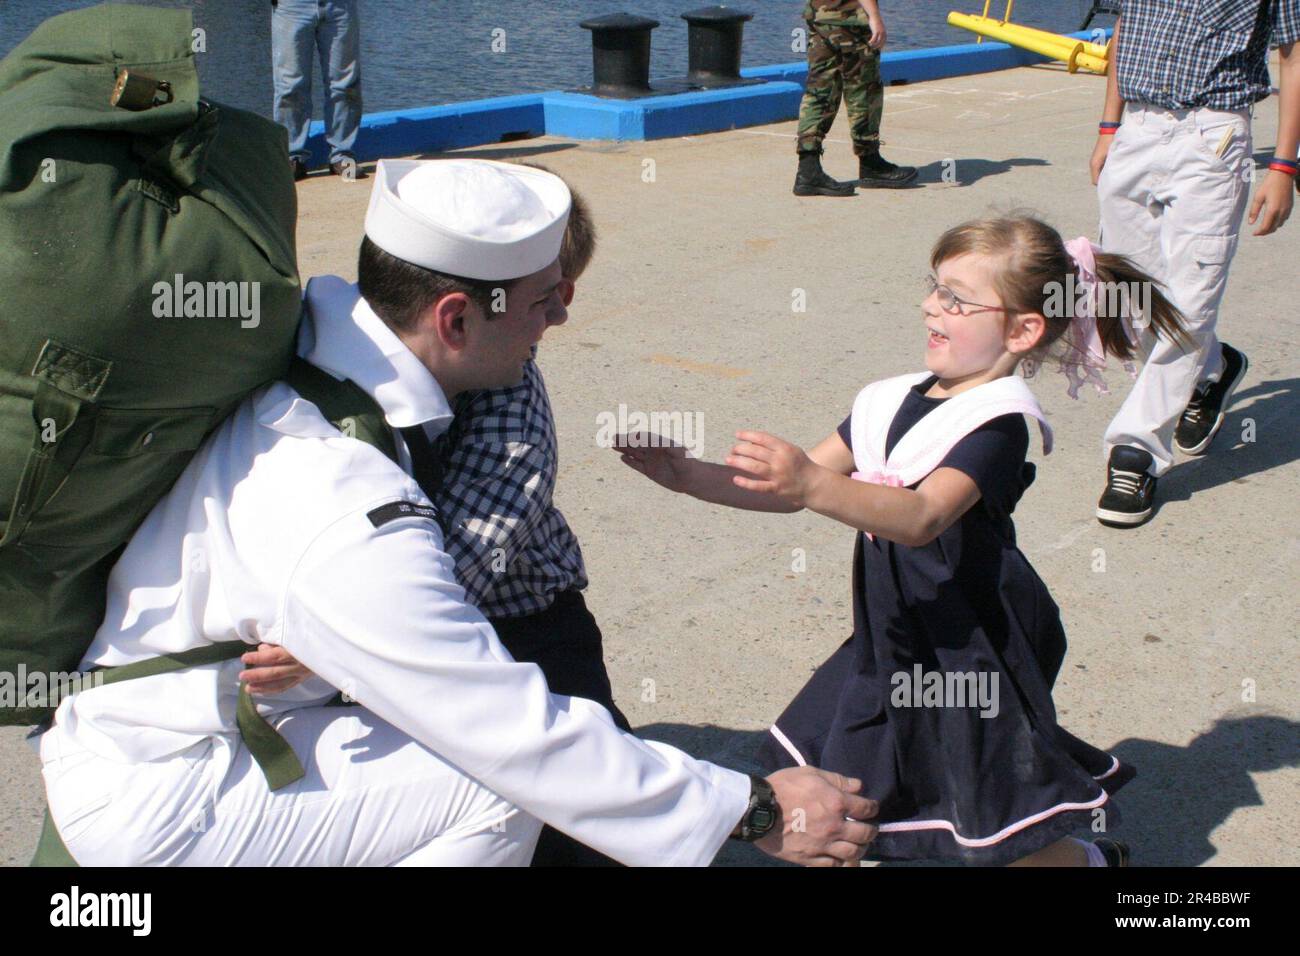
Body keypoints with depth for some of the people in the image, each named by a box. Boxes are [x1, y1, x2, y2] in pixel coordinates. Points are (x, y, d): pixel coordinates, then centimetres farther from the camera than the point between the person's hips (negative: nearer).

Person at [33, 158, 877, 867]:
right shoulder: (352, 523, -34)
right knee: (496, 791, -19)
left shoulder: (304, 335, -11)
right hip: (149, 806, -9)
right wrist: (755, 812, -20)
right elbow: (524, 738, -28)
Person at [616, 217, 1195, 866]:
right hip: (894, 639, 7)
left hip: (972, 649, -7)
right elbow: (794, 490, 3)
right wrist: (688, 476, -6)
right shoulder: (892, 402, 4)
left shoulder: (999, 421, -19)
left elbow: (923, 517, -36)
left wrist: (815, 485, -49)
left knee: (1000, 837, 4)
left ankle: (1094, 859, 33)